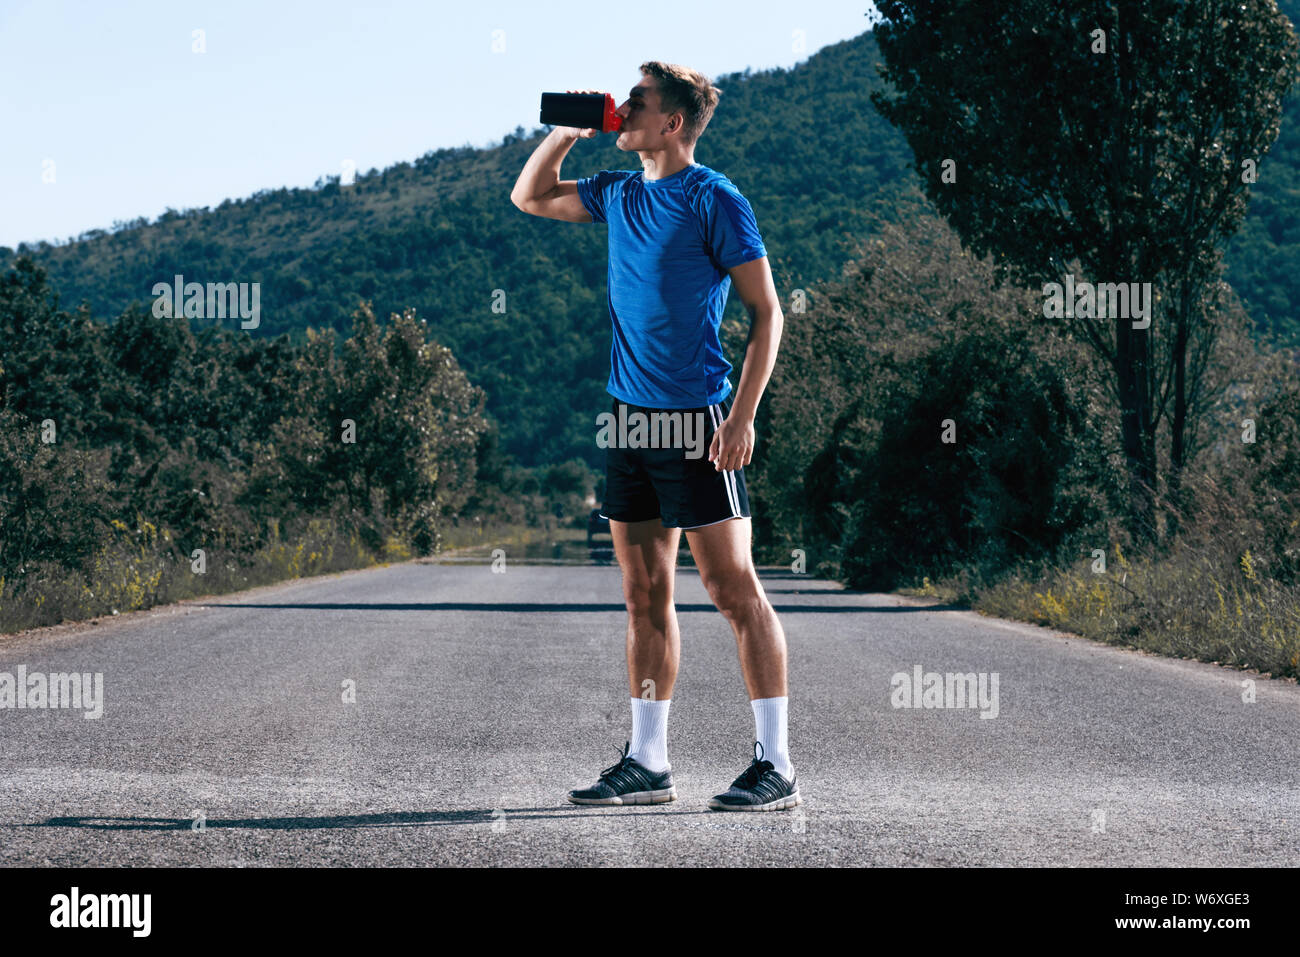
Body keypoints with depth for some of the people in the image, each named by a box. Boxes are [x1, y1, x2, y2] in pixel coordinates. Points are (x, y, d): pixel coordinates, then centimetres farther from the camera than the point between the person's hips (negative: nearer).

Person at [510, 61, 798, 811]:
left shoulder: (715, 200, -8)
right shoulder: (617, 193, 12)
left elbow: (768, 313, -9)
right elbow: (531, 197, 28)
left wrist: (742, 415, -16)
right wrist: (567, 132, 11)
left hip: (695, 418, -7)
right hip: (630, 417, 7)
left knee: (735, 592, -6)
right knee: (645, 596, 10)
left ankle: (776, 766, -4)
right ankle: (648, 764, 17)